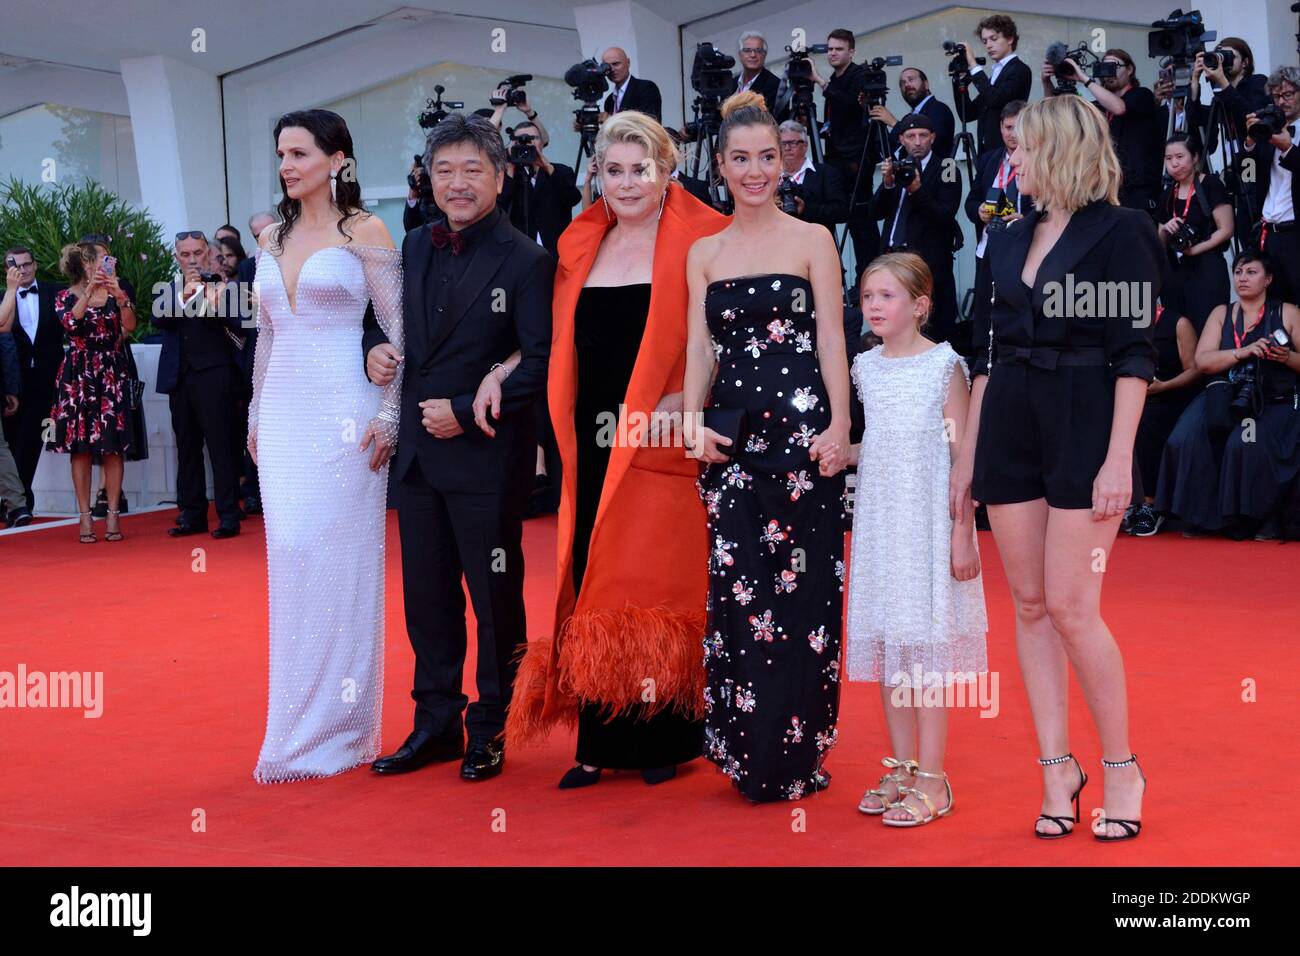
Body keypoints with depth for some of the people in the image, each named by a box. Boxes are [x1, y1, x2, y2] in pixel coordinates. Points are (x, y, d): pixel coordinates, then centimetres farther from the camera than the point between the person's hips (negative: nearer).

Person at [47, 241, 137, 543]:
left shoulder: (115, 293, 8)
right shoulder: (67, 296, 3)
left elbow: (130, 326, -6)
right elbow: (70, 322, -17)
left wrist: (120, 297, -20)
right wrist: (90, 292, -23)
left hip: (112, 376, 1)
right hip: (78, 376, -1)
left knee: (113, 446, -2)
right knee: (80, 446, -1)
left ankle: (113, 515, 3)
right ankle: (85, 517, 3)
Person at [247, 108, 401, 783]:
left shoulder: (364, 232, -3)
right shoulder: (272, 239, 14)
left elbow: (400, 330, -6)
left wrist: (389, 413, -12)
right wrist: (256, 413, 17)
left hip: (342, 412, -5)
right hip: (282, 415, 5)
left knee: (337, 561, -3)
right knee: (290, 556, 4)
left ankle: (337, 726, 6)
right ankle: (297, 726, 12)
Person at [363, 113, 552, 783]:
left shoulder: (525, 261, -10)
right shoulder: (414, 249, 10)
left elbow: (541, 363, -15)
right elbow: (391, 321, 22)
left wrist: (467, 412, -18)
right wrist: (374, 347, -1)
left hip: (487, 454, -6)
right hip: (418, 451, 6)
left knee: (495, 598, 6)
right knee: (426, 596, 12)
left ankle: (490, 730, 19)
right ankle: (435, 724, 25)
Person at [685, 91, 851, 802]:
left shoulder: (812, 241, 4)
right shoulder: (704, 252, 13)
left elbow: (831, 341, -1)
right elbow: (699, 348, 9)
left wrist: (840, 426, -13)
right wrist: (694, 420, -7)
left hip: (801, 428, -3)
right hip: (732, 434, 3)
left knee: (802, 588, -2)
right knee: (737, 587, 2)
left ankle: (798, 754, 8)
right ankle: (748, 752, 12)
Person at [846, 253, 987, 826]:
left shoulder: (943, 365, -6)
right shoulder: (866, 368, 9)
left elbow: (962, 454, -8)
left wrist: (962, 532, -12)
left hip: (927, 519, -6)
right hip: (878, 518, 6)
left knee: (925, 646, -5)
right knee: (883, 644, 8)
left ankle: (931, 779, 2)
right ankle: (902, 768, 19)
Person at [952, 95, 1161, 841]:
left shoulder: (1120, 232, -5)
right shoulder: (1010, 241, 13)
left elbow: (1134, 354, -10)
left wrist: (1120, 459, -17)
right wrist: (967, 455, 12)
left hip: (1084, 429, -6)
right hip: (1009, 430, 6)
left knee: (1071, 606, -8)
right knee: (1030, 605, 5)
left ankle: (1122, 767, 8)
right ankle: (1058, 767, 14)